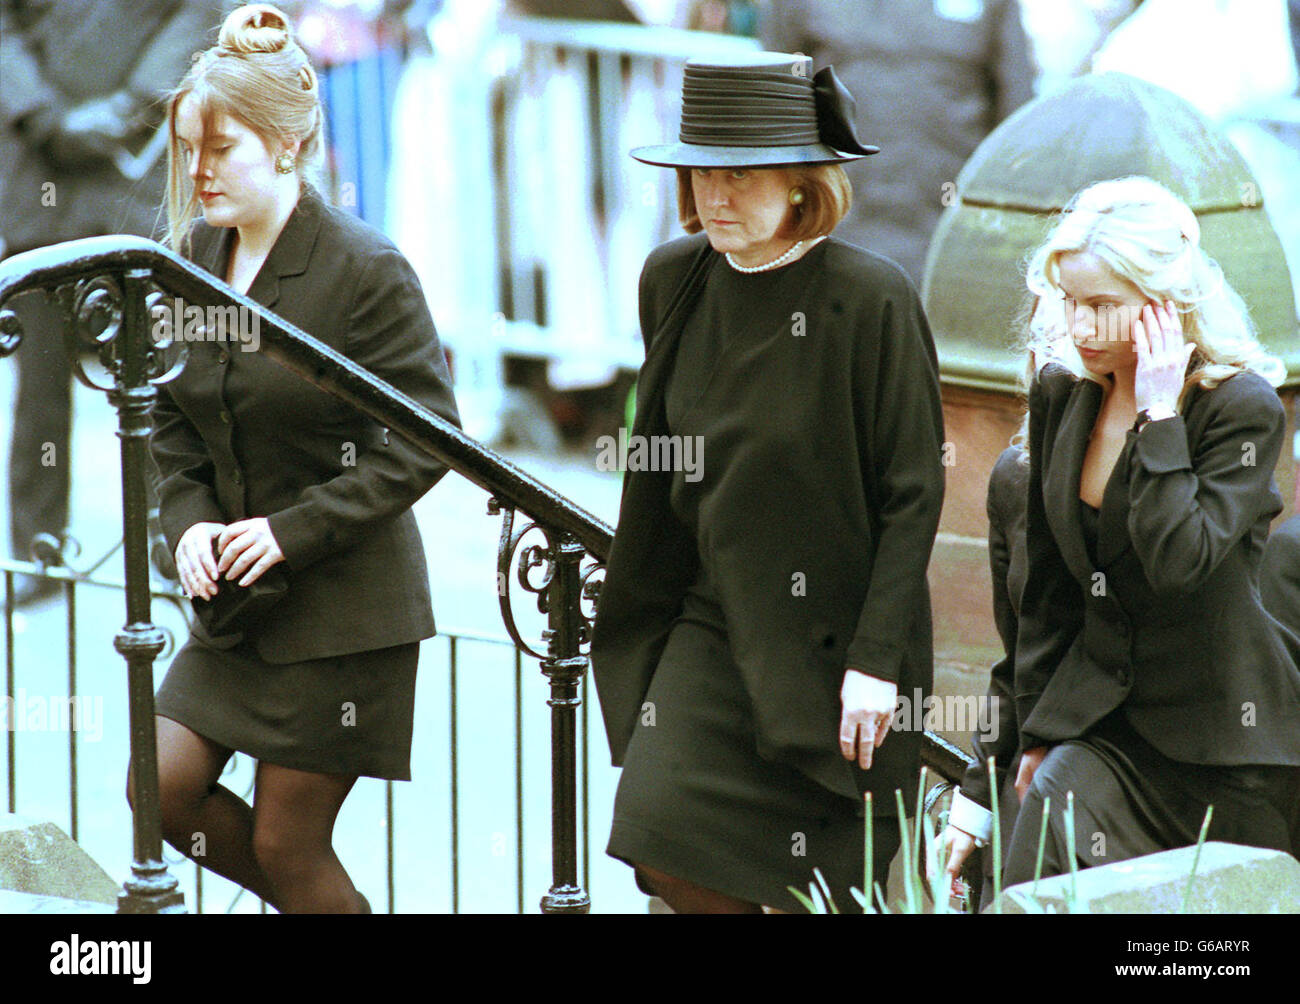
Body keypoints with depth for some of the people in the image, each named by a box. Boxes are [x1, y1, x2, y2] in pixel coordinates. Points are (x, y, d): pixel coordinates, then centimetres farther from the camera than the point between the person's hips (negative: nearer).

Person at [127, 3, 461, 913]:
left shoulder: (365, 268, -15)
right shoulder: (196, 258, 4)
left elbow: (426, 440, -15)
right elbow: (171, 419, 14)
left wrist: (294, 530, -19)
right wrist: (189, 520, -5)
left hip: (345, 605, -7)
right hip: (238, 600, 7)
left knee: (287, 841, -2)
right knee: (163, 788, 2)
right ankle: (320, 903, 25)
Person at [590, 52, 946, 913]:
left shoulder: (872, 299, -14)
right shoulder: (674, 279, 3)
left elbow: (913, 497, -11)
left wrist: (876, 660, -15)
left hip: (830, 633, -5)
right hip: (713, 617, 5)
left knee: (818, 888, 0)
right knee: (660, 834, -8)